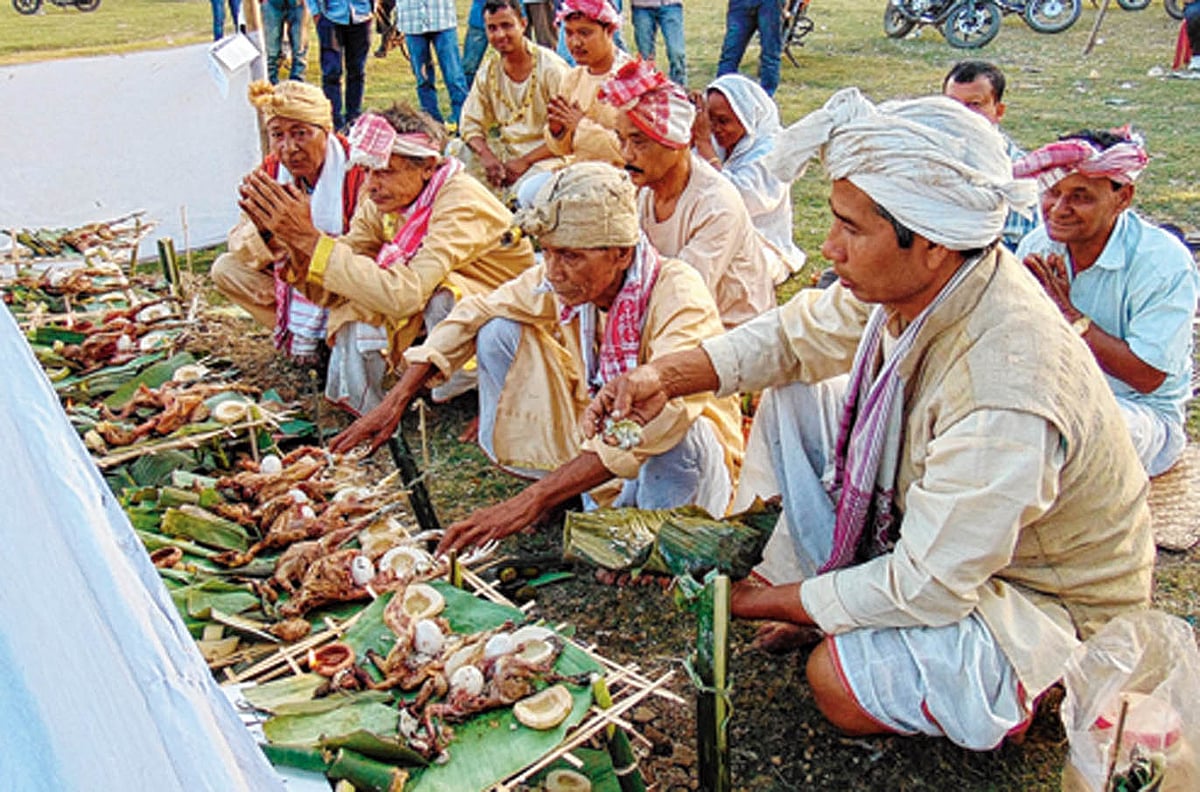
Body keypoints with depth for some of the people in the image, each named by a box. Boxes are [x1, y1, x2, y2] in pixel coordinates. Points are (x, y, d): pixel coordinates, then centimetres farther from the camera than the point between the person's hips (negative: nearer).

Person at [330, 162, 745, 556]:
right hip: (595, 443, 4)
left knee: (681, 429, -41)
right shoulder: (553, 283, -14)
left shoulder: (677, 294, -31)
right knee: (499, 331, -7)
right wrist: (395, 403, -9)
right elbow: (470, 316, 1)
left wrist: (530, 502, -49)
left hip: (690, 458, -4)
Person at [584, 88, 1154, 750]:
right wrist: (665, 376, -15)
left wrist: (781, 602, -18)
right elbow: (795, 335, 0)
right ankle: (809, 574, 7)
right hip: (928, 520, 7)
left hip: (1047, 595, -7)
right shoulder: (910, 284, -17)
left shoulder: (1005, 398, -40)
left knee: (841, 683, -28)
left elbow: (928, 586, -32)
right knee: (794, 392, -1)